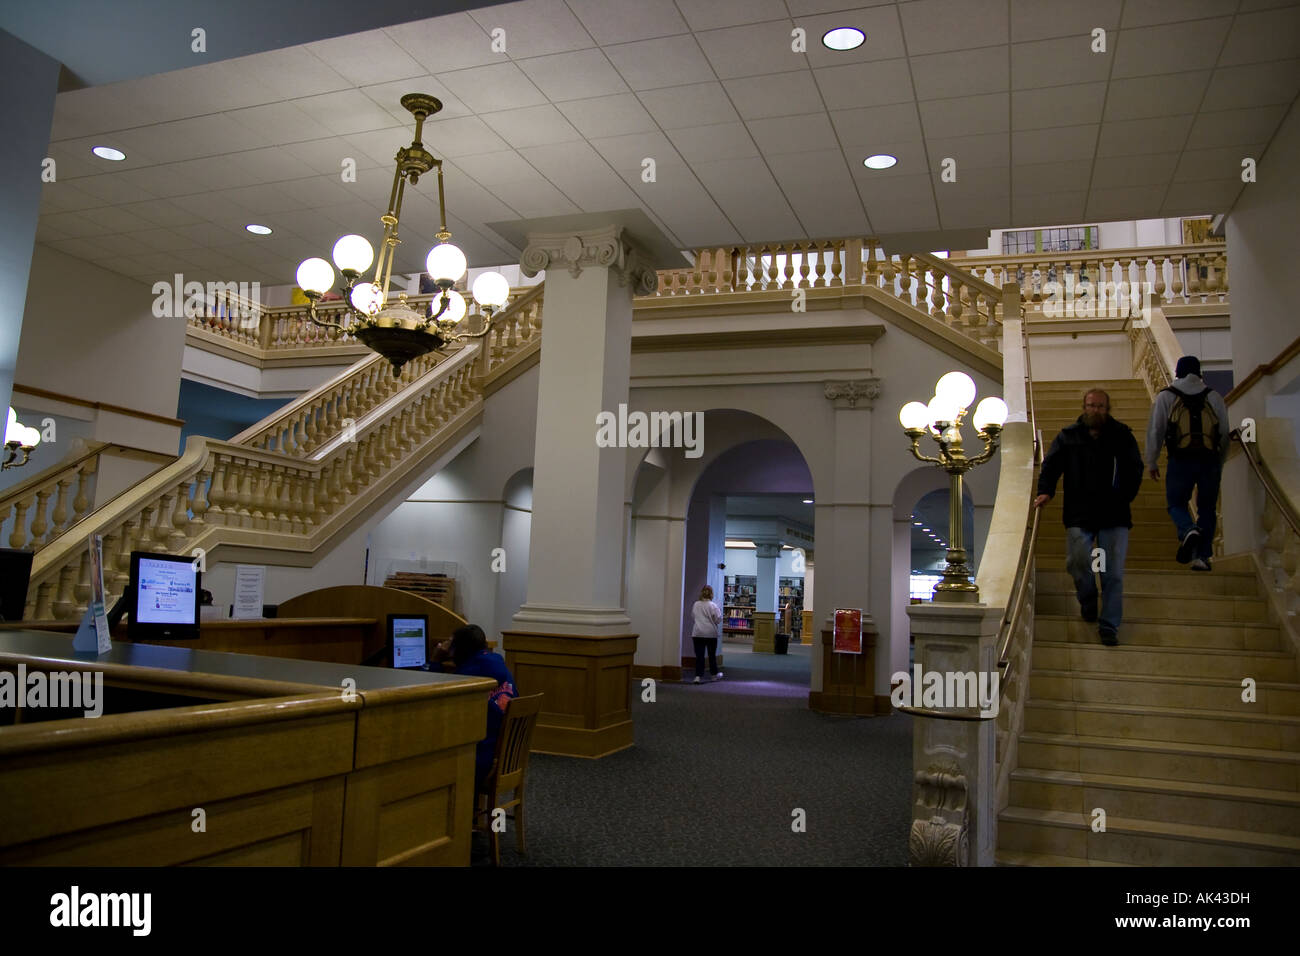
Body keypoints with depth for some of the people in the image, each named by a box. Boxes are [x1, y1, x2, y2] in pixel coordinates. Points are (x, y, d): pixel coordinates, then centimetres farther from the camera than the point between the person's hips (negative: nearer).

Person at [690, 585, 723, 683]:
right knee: (712, 655, 13)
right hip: (711, 633, -2)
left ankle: (698, 676, -7)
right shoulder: (713, 606, -11)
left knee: (699, 655, 2)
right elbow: (718, 619, -8)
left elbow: (692, 618, 9)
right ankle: (715, 674, 27)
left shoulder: (696, 605, 0)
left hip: (697, 633, 2)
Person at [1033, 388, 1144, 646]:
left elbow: (1134, 470, 7)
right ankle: (1088, 600, 21)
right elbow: (1050, 465, 7)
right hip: (1078, 514, 0)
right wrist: (1046, 491, -10)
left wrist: (1124, 498, -6)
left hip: (1114, 516, 0)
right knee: (1077, 561, -11)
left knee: (1113, 573, -1)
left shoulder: (1122, 436, 9)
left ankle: (1109, 626, 9)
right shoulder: (1068, 436, 10)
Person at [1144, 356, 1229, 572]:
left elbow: (1155, 431, 1)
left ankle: (1188, 531, -21)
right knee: (1206, 508, 11)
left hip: (1181, 460, -2)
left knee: (1176, 503, 10)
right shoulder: (1214, 397, 12)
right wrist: (1219, 465, 19)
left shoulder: (1166, 397, 5)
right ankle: (1202, 556, 6)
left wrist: (1151, 462, 7)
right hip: (1209, 460, 2)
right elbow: (1225, 434, 12)